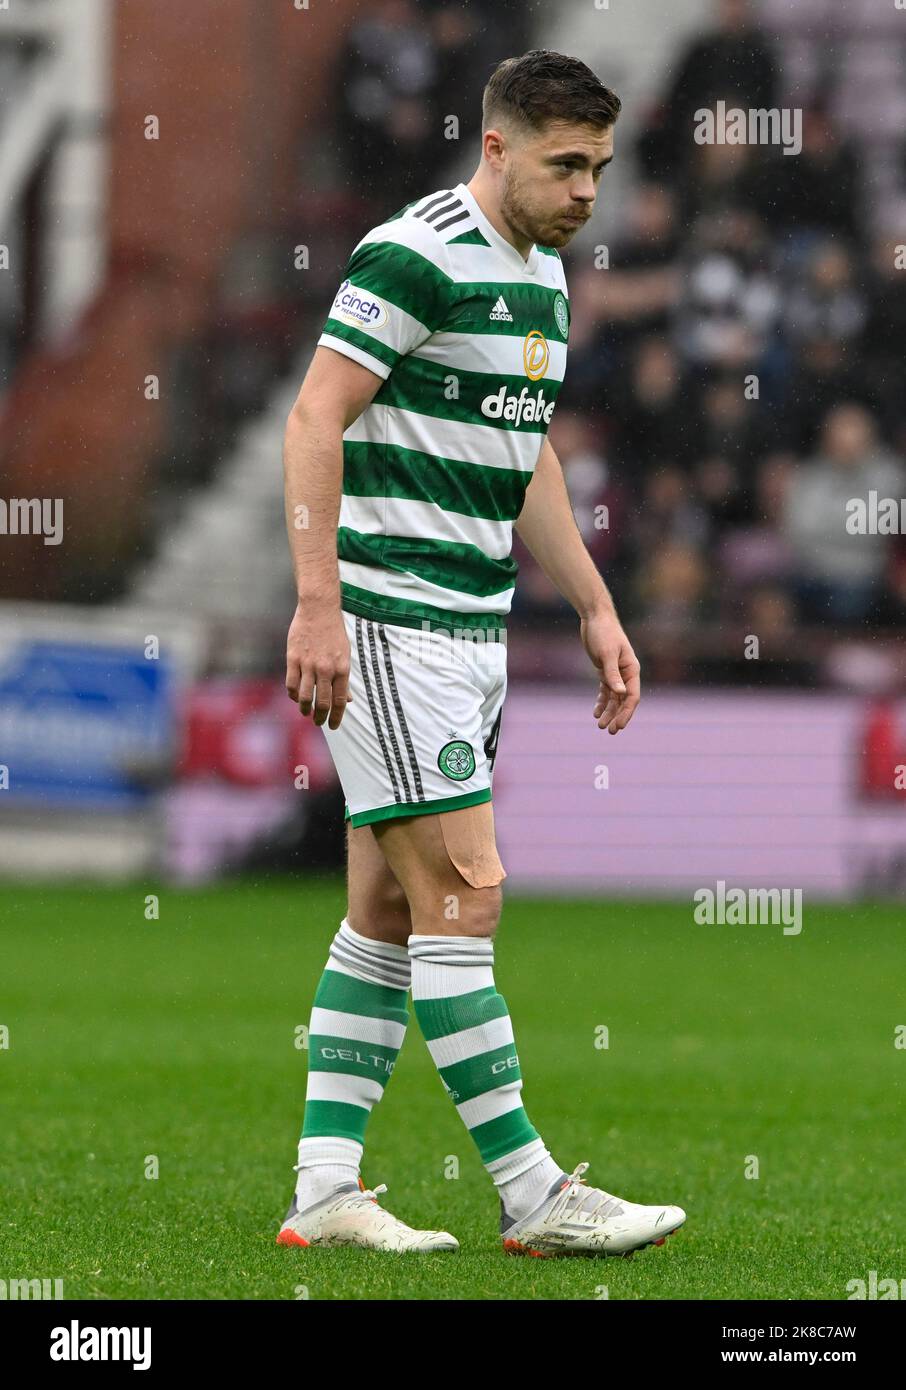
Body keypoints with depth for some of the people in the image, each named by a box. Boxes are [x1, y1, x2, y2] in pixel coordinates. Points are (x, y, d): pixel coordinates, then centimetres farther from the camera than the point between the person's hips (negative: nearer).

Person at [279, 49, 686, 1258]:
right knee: (463, 892, -9)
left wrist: (595, 608, 21)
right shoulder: (417, 254, -14)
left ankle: (326, 1187, 11)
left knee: (390, 908, 8)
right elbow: (315, 417, -17)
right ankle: (533, 1193, -7)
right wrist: (317, 604, -23)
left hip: (473, 626, 9)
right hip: (388, 620, -9)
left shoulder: (541, 274, 15)